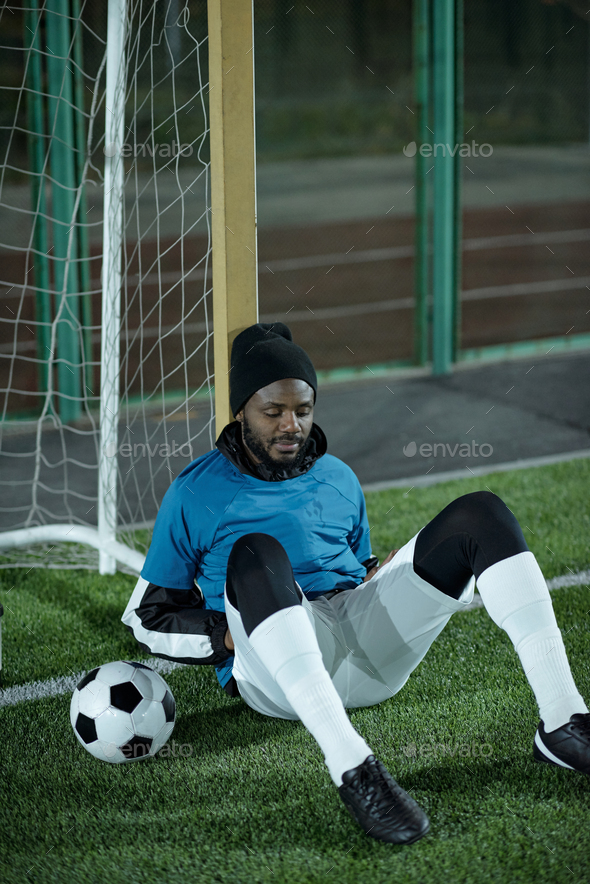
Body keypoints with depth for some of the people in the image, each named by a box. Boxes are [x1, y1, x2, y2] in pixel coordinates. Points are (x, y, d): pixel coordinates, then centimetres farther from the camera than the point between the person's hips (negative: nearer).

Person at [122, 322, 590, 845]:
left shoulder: (338, 479, 24)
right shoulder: (196, 494, 10)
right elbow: (148, 616, 12)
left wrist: (380, 579, 8)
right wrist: (232, 634, -6)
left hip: (369, 655, 5)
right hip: (273, 674, -4)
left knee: (481, 515, -10)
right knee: (255, 552, -37)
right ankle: (352, 768, -50)